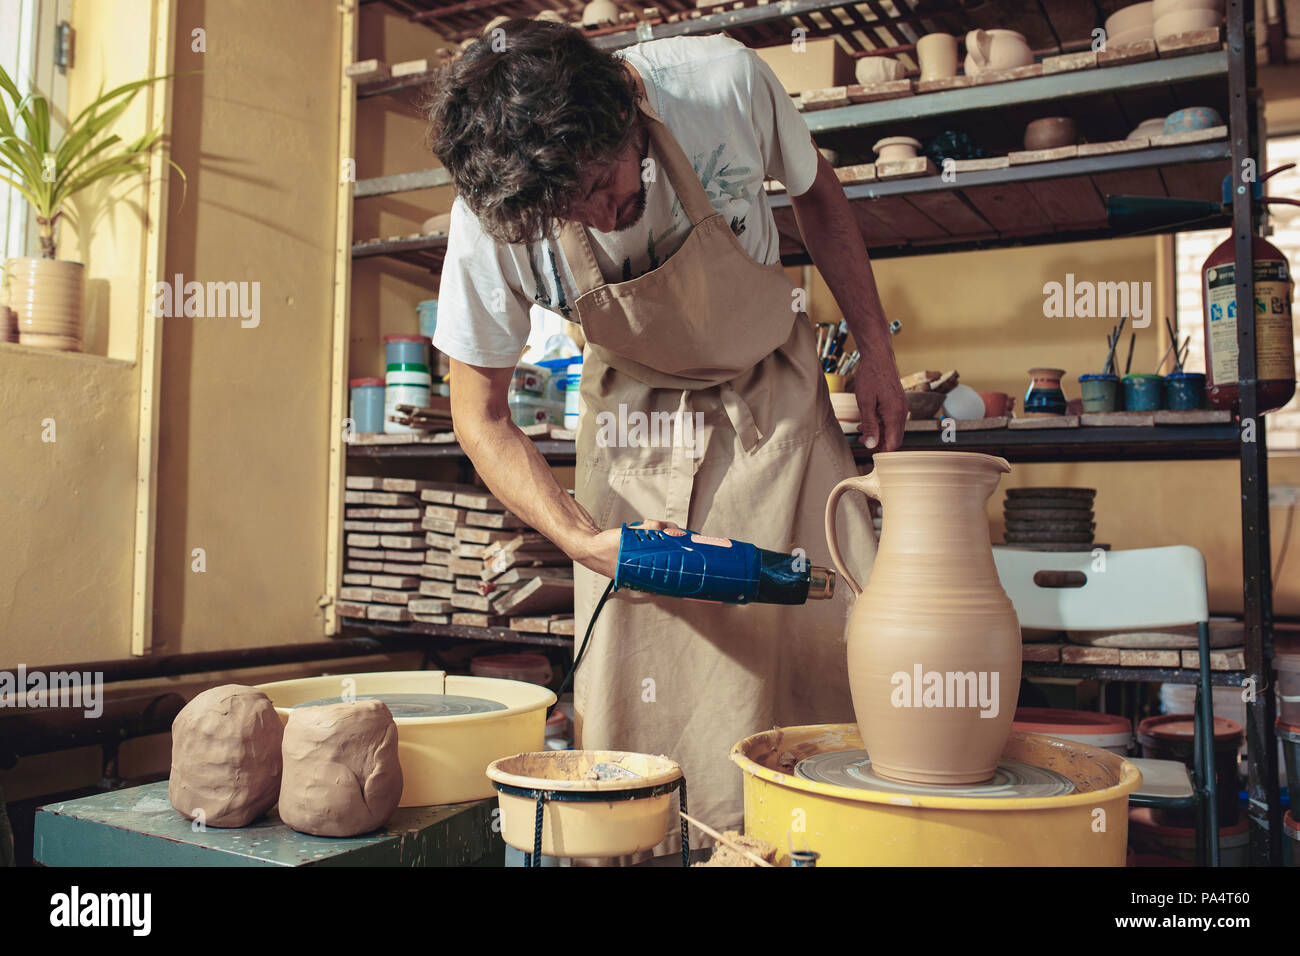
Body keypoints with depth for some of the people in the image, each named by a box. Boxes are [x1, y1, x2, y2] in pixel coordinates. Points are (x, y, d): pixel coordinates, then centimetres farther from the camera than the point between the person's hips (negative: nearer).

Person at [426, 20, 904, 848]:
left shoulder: (722, 81, -25)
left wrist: (877, 354, -2)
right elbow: (481, 416, -12)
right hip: (635, 418, 0)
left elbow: (817, 195, -2)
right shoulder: (489, 225, -24)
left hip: (774, 396, 1)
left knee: (850, 641, -7)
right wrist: (586, 541, -24)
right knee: (642, 695, -4)